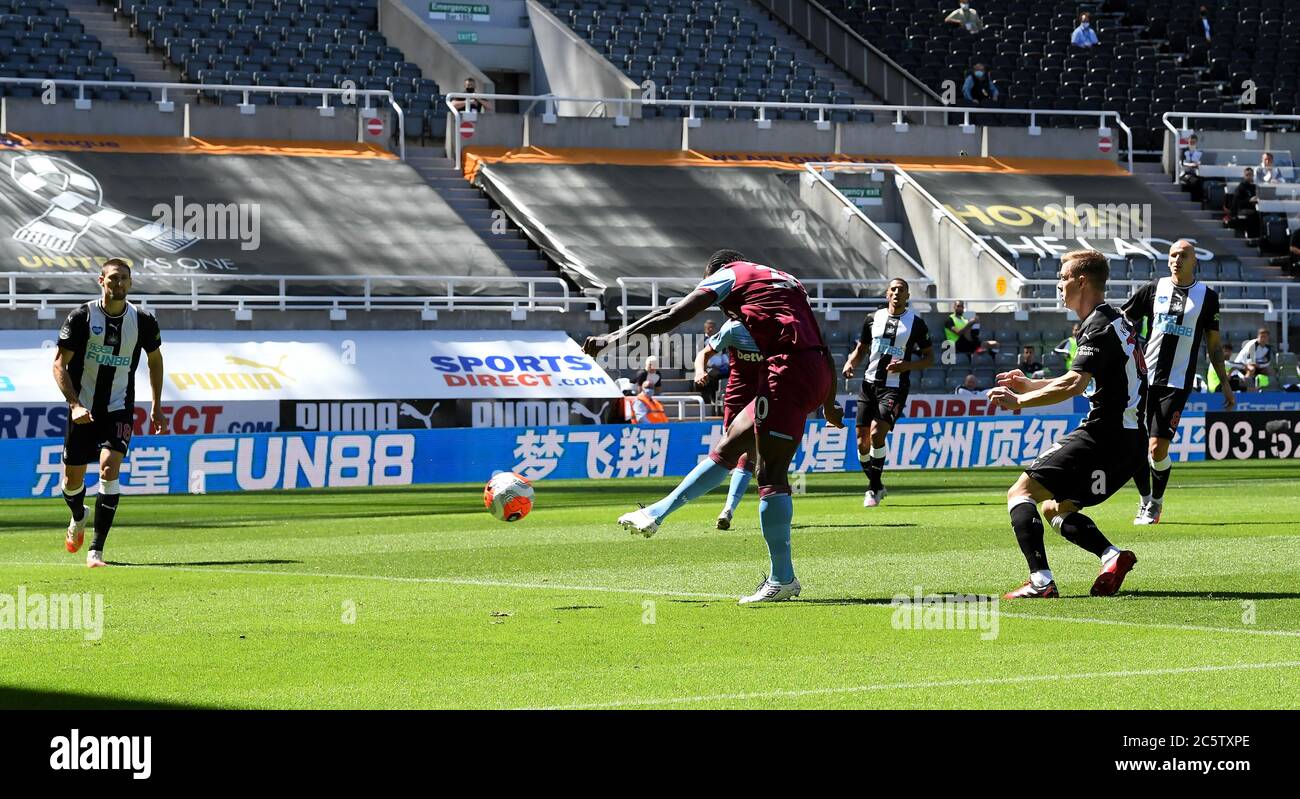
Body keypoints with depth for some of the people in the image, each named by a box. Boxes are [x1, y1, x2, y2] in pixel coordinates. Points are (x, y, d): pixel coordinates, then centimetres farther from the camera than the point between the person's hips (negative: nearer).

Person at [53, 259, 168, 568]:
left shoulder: (143, 321, -1)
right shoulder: (81, 317, -8)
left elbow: (155, 360, 16)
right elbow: (60, 363, -7)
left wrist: (156, 409, 15)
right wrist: (75, 404, -19)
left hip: (119, 409, 0)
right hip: (83, 410, 0)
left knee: (109, 469, -20)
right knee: (72, 479, 7)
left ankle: (96, 550, -17)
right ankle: (78, 519, 45)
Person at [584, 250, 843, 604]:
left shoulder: (728, 274, 8)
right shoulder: (787, 281, 29)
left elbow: (671, 317, 3)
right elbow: (822, 347, 29)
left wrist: (614, 337, 8)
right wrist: (829, 404, 36)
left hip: (790, 370, -9)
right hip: (818, 373, 9)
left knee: (771, 473, -6)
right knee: (728, 447, 18)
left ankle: (782, 580, -7)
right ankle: (655, 515, 27)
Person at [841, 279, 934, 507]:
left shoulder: (916, 323, 0)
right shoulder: (873, 319, 10)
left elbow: (929, 357, 5)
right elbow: (861, 349, 19)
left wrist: (908, 365, -13)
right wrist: (850, 364, -2)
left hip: (895, 387, -4)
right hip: (869, 383, 4)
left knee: (877, 433, -19)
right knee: (862, 441, 1)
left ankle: (874, 489, -6)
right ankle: (875, 486, 21)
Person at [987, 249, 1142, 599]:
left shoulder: (1100, 327, -13)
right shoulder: (1113, 320, 20)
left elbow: (1074, 385, -27)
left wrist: (1020, 401, -23)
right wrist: (1030, 385, 26)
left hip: (1104, 435, -10)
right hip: (1126, 438, 10)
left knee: (1021, 493, -9)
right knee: (1054, 508, 20)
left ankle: (1041, 581, -24)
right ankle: (1112, 556, -2)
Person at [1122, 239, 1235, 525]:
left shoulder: (1207, 296, 6)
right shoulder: (1154, 289, 7)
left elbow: (1214, 345, 13)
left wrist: (1225, 384, 12)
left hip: (1176, 384, -2)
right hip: (1143, 378, 2)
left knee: (1157, 449, -11)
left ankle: (1156, 503, 14)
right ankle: (1145, 499, 24)